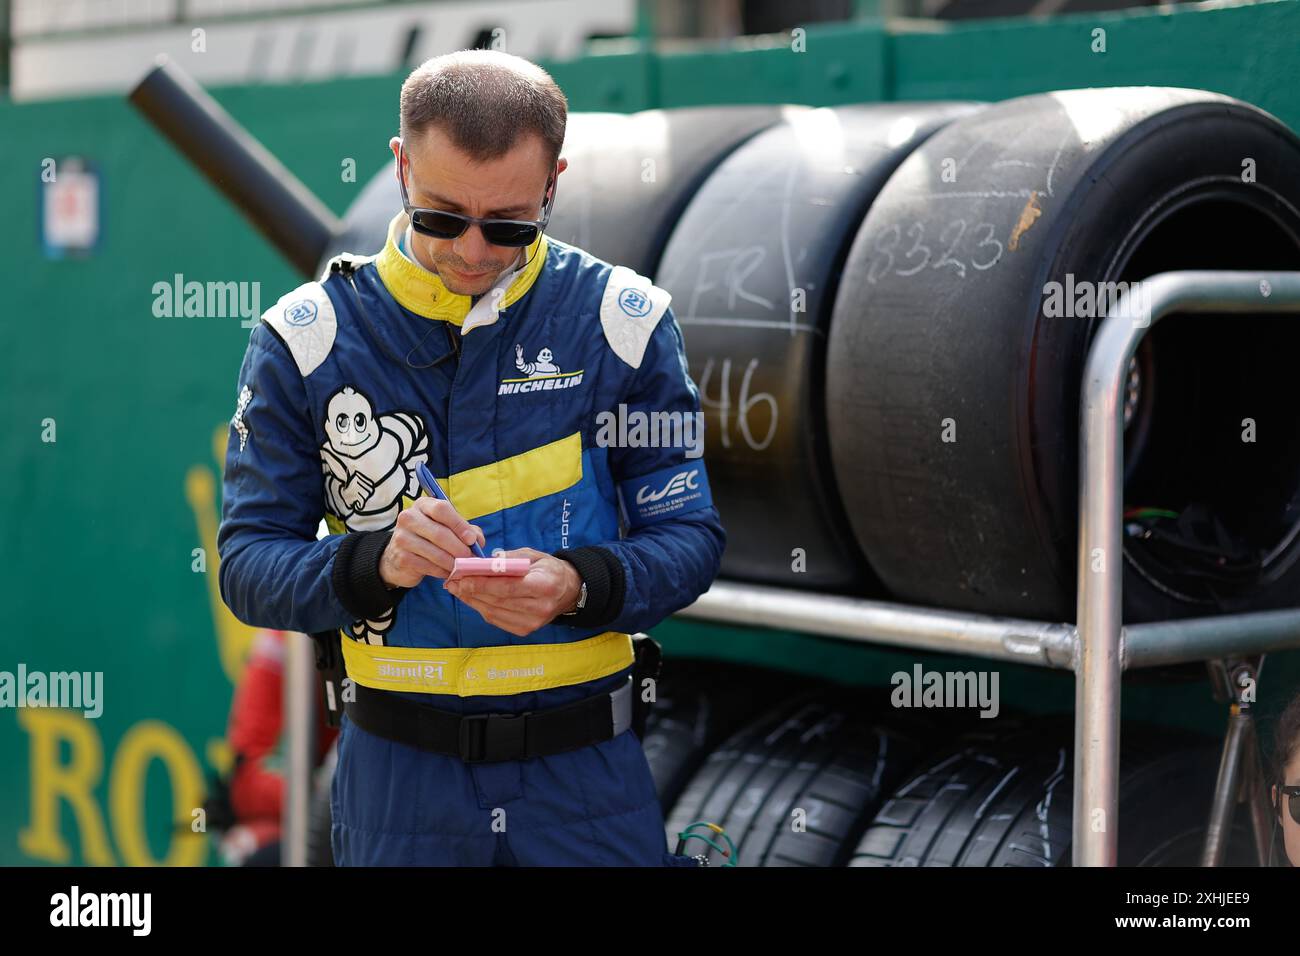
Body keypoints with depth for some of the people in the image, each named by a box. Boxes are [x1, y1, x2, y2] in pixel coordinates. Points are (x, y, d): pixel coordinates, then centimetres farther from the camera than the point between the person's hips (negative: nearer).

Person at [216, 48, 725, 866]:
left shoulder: (624, 321, -4)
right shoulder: (307, 338, -4)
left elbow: (689, 538, -3)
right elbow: (249, 565, -5)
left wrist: (580, 586, -24)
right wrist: (374, 563, -26)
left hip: (586, 768, 0)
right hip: (398, 768, 0)